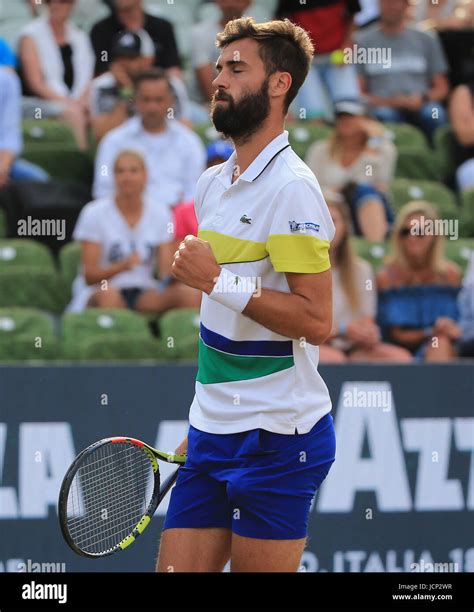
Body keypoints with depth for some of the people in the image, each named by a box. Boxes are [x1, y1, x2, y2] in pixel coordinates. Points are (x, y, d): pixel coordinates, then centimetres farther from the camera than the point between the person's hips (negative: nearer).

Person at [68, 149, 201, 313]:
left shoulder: (160, 215, 7)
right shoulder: (94, 214, -2)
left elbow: (166, 272, 3)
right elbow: (89, 276, -8)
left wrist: (171, 277, -22)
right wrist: (122, 266, -27)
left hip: (144, 293, 3)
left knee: (191, 293, -25)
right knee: (108, 295, -39)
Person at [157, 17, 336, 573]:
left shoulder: (290, 188, -13)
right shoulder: (212, 184, 13)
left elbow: (315, 320, -20)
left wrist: (220, 281, -23)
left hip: (276, 441, -8)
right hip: (213, 435, 8)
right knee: (175, 568, 3)